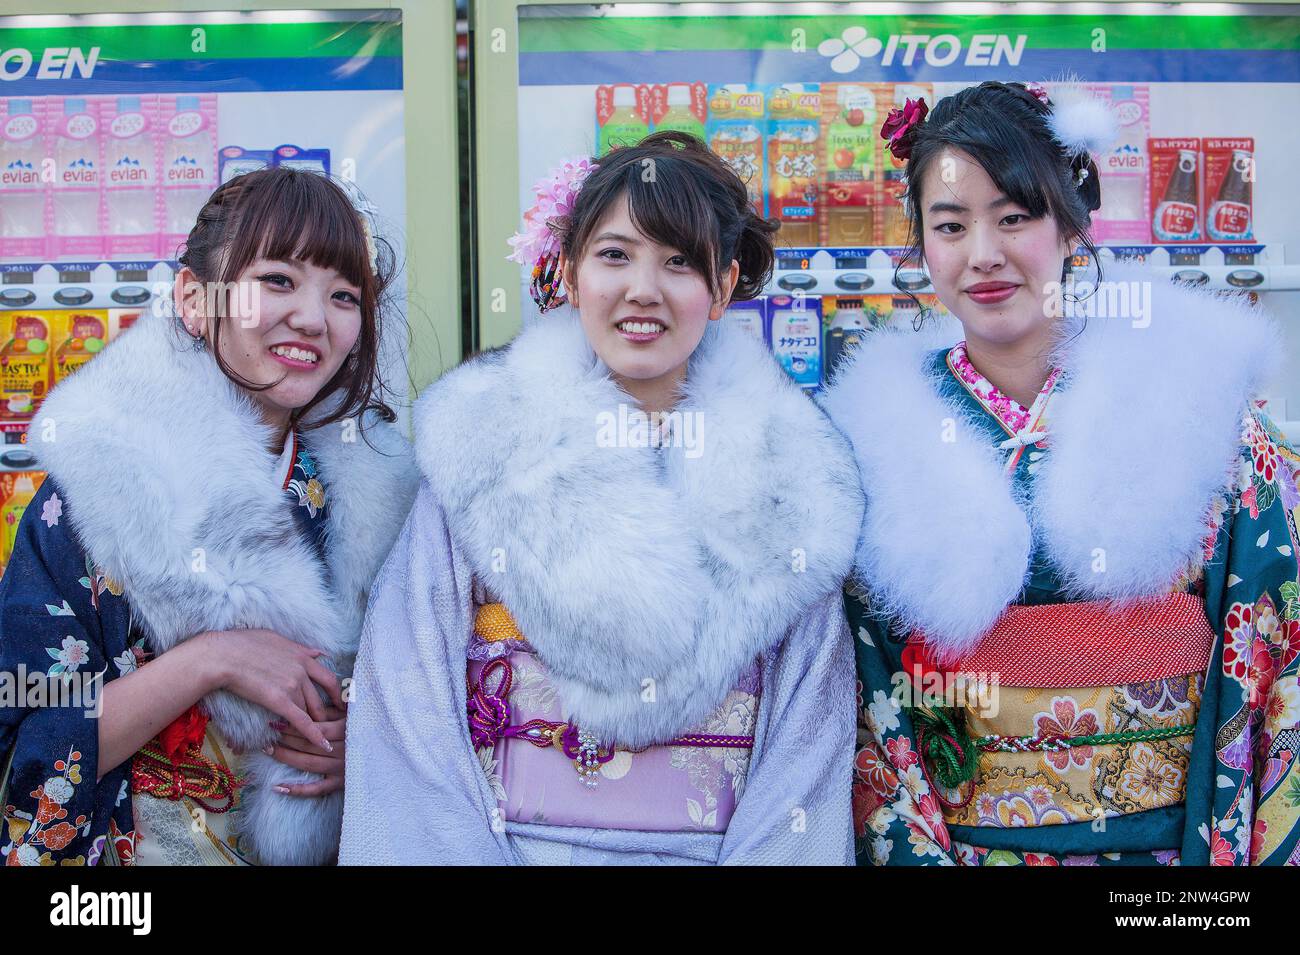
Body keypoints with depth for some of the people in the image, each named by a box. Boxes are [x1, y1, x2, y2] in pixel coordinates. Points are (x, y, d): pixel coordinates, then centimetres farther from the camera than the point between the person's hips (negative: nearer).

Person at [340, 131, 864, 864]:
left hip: (718, 850, 1)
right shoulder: (481, 441, -1)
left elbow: (809, 737, 0)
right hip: (499, 845, 0)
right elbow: (408, 705, -3)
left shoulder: (790, 469, 1)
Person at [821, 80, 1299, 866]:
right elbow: (867, 692, -4)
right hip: (960, 842, 0)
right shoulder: (880, 431, -5)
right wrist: (915, 852, -13)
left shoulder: (1195, 397, -6)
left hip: (1186, 837, 0)